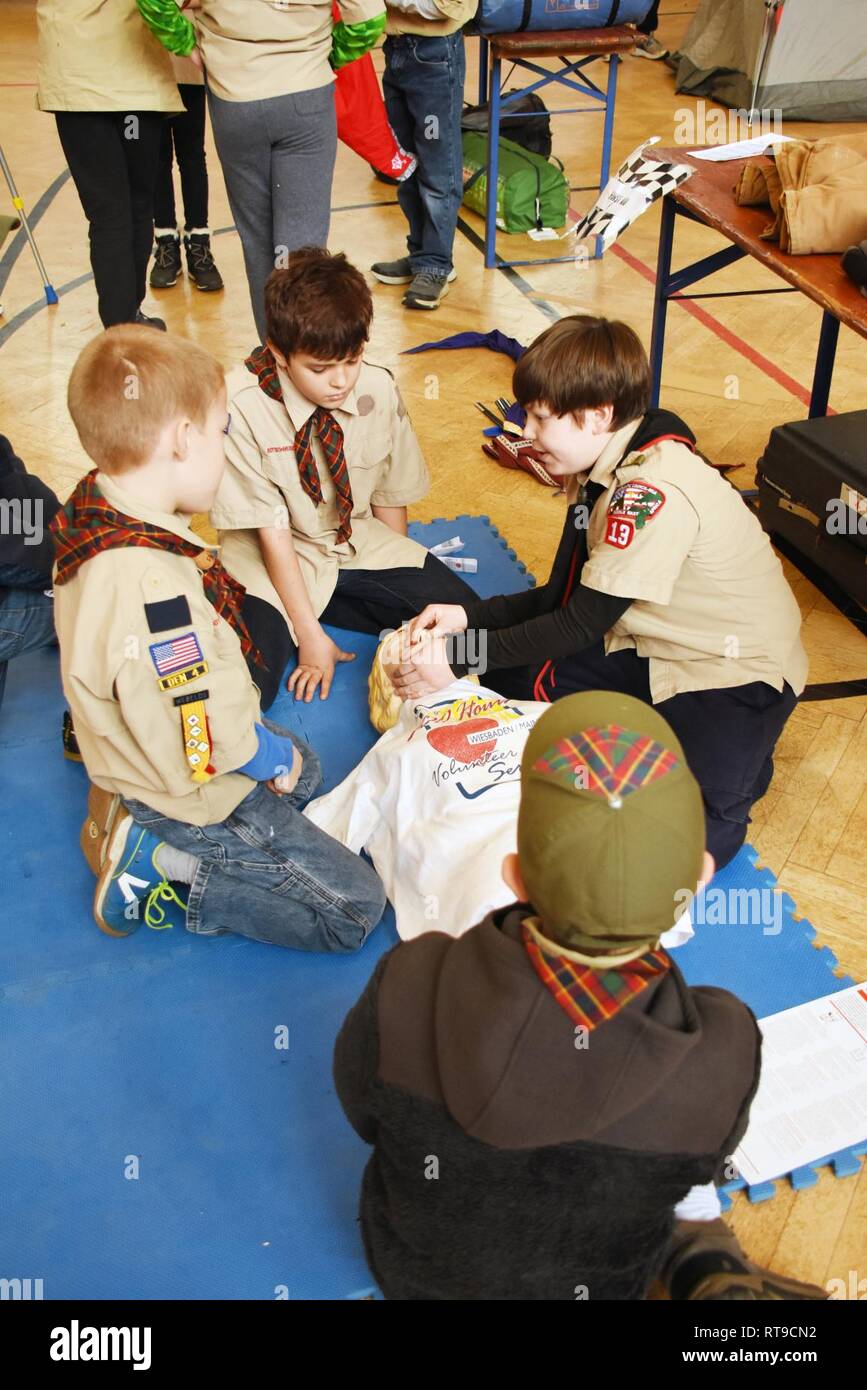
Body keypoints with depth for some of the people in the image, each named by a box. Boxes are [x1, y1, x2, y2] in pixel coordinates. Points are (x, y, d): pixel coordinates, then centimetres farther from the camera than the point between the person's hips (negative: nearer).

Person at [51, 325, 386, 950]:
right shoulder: (147, 586, -38)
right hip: (193, 796, -9)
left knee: (304, 768, 34)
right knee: (355, 907, -3)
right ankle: (159, 863, -3)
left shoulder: (99, 514, -6)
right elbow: (203, 737, -31)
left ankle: (143, 831, 16)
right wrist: (271, 755, -10)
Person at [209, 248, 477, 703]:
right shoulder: (241, 406, -21)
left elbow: (390, 499, 2)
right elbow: (272, 530, -18)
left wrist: (398, 579, 5)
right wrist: (310, 635, -17)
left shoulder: (378, 390, -11)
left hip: (359, 545, 5)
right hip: (274, 558, -5)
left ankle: (327, 603, 2)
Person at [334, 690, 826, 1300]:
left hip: (410, 1271, 1)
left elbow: (362, 1112, -15)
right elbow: (697, 1166, -13)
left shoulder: (405, 992, -39)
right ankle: (704, 1260, 27)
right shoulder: (724, 1049, -38)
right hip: (591, 1284, 0)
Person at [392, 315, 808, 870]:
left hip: (738, 672, -9)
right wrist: (469, 615, -5)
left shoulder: (654, 490, -29)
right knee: (515, 678, -4)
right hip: (657, 647, 9)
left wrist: (461, 658, -22)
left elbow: (584, 623, -26)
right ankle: (676, 738, 4)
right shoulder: (607, 469, 0)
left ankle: (737, 755, 7)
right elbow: (566, 595, 6)